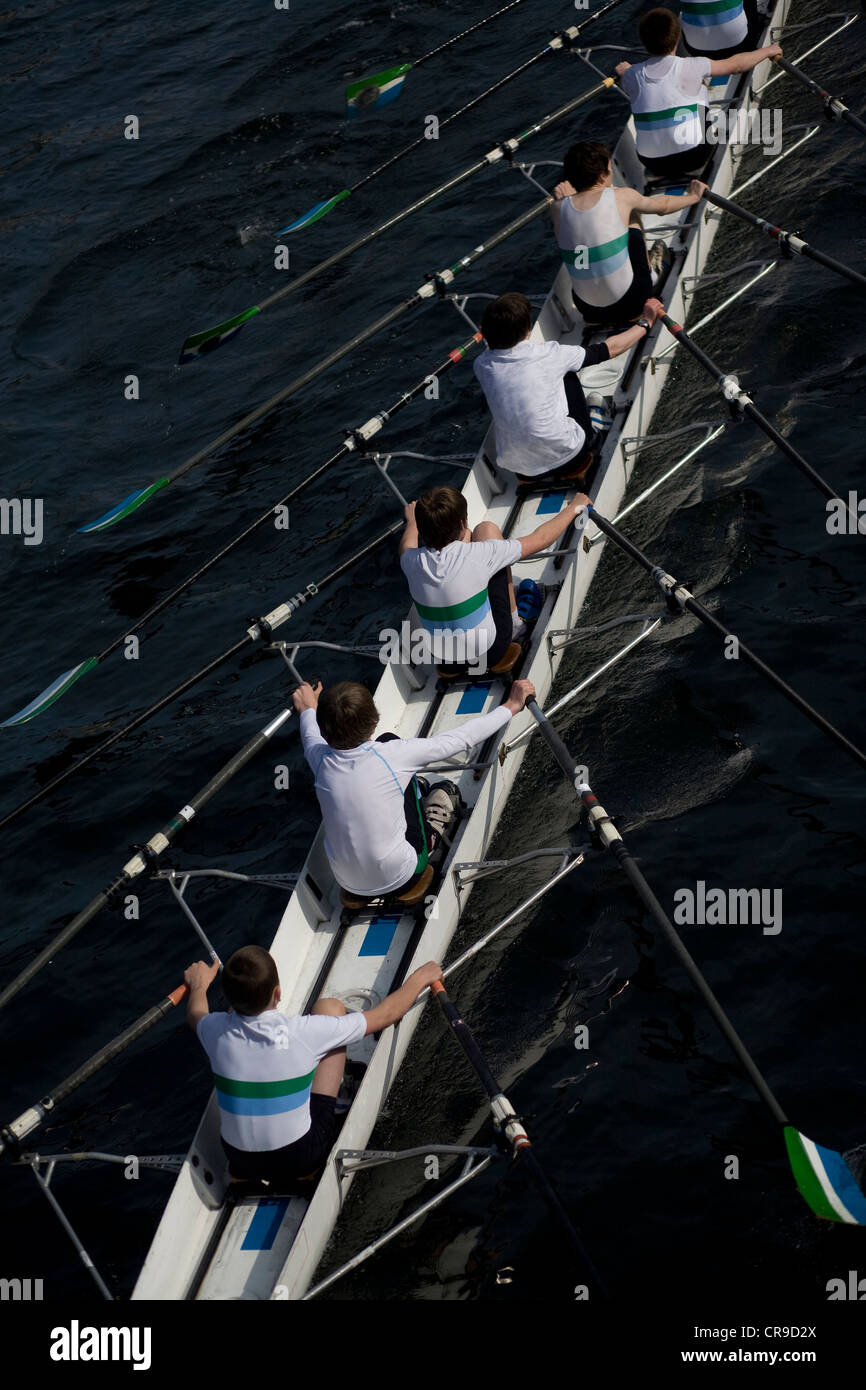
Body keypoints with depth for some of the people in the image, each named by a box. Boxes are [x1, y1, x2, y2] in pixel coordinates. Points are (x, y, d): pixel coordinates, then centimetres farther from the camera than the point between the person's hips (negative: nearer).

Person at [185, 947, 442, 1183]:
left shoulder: (216, 1031, -17)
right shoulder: (305, 1032, -24)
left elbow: (195, 1015, 12)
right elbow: (384, 1015, -7)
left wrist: (198, 984, 34)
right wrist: (419, 978, 11)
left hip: (240, 1161, 3)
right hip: (303, 1160, -3)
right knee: (330, 1007, 3)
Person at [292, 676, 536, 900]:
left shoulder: (321, 759, -12)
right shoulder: (394, 755, -23)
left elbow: (311, 737, 16)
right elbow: (462, 738, -13)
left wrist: (308, 710, 37)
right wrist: (512, 706, 0)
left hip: (350, 887, 4)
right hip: (400, 881, -4)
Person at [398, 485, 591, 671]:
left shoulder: (411, 562, -17)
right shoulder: (477, 556, -27)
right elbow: (539, 540, -11)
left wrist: (412, 521, 35)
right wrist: (574, 507, 6)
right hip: (490, 653, -3)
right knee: (486, 529, 3)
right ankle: (515, 621, 19)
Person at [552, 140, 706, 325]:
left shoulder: (559, 209, -6)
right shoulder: (622, 198, -10)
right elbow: (663, 206, 13)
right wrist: (694, 196, 31)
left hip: (588, 310, 2)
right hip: (630, 305, -2)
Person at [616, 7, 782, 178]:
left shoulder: (631, 76, -6)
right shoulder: (690, 68, -12)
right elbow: (736, 64, 3)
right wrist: (767, 51, 22)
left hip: (651, 163, 2)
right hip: (692, 160, -2)